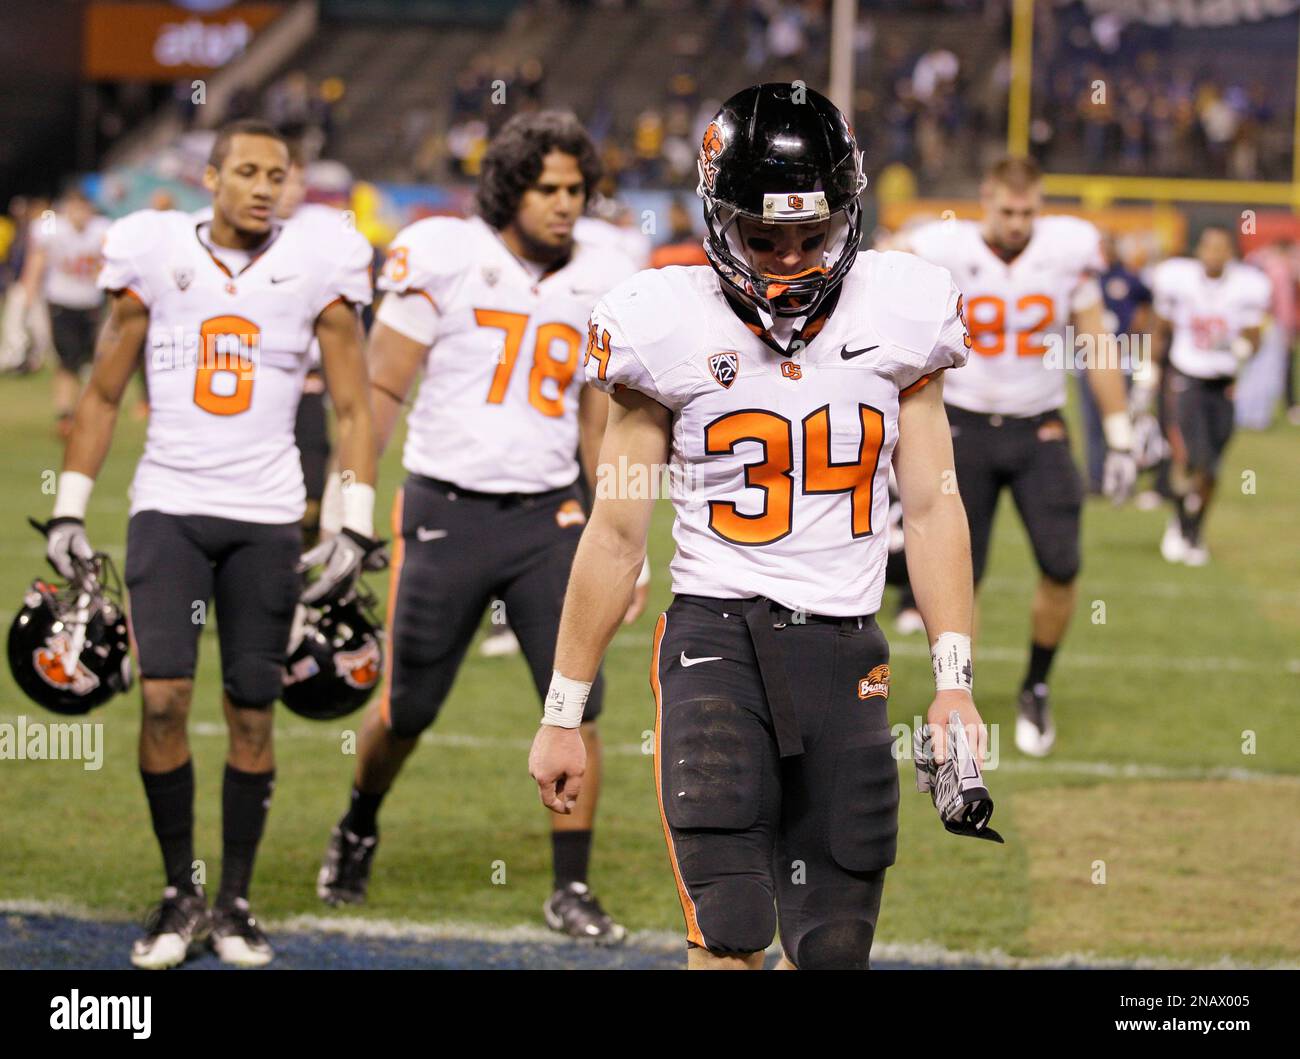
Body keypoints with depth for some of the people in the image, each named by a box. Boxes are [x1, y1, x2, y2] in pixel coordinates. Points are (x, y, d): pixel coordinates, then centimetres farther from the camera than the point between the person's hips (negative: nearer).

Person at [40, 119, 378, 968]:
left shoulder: (316, 270, 0)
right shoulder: (156, 260, 1)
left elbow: (354, 409, 5)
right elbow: (104, 395, 10)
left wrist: (357, 530, -3)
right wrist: (70, 510, 6)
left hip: (267, 516, 0)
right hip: (168, 505, 0)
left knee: (252, 714, 1)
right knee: (164, 698, -12)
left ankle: (236, 900, 15)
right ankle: (181, 893, 3)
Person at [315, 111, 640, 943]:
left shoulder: (601, 283, 3)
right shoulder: (443, 259, -8)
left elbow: (599, 423, 12)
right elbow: (383, 390, -4)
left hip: (548, 515, 3)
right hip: (447, 509, -3)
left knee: (577, 701, -7)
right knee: (409, 709, 8)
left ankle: (573, 889, 4)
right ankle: (359, 831, 37)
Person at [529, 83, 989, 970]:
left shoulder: (898, 314, 5)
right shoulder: (670, 328, -1)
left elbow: (932, 507, 8)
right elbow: (616, 533, 4)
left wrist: (956, 681, -2)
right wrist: (563, 715, 5)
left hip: (846, 653, 3)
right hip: (715, 637, -3)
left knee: (835, 947, 4)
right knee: (730, 934, -17)